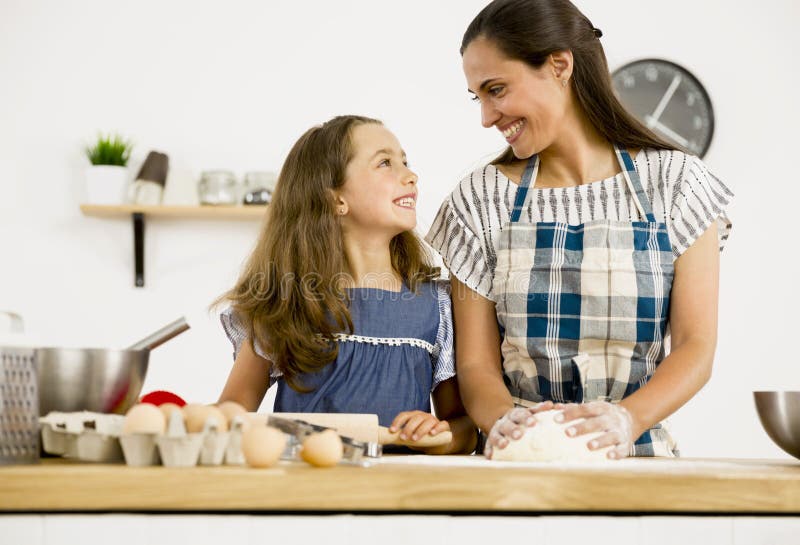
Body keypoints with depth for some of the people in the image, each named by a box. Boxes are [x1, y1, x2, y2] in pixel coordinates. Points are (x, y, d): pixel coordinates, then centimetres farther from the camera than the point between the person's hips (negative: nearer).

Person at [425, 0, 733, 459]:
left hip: (635, 455, 0)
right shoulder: (482, 199, 8)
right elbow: (476, 363, 5)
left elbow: (696, 347, 0)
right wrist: (505, 420, -17)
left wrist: (627, 419, -18)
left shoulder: (676, 182, 5)